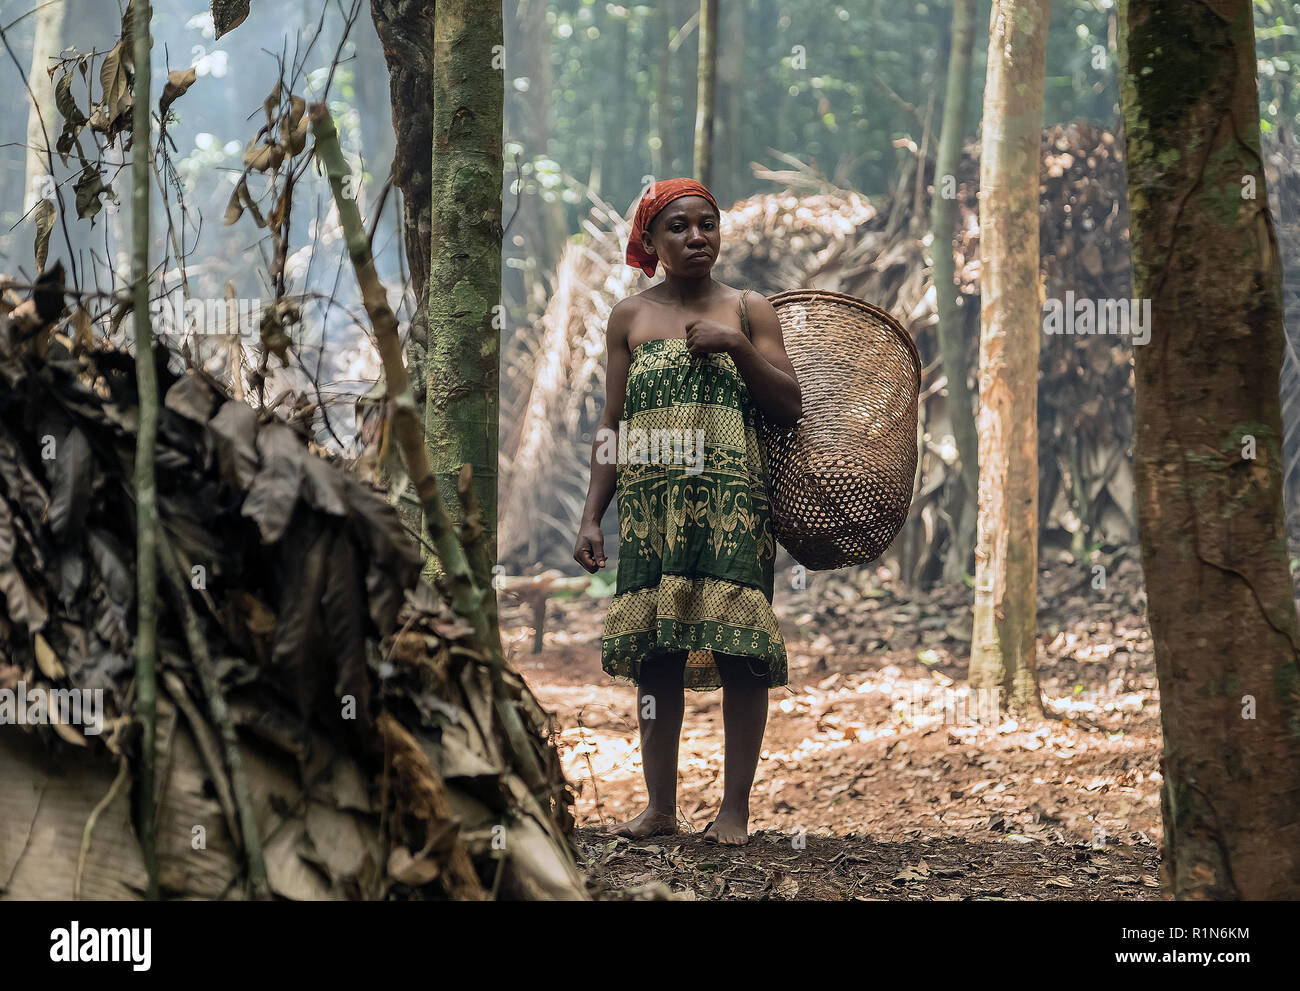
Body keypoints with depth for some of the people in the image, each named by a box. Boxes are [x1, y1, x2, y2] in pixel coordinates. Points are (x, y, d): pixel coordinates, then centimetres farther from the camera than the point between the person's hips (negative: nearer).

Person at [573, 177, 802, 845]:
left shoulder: (749, 311, 8)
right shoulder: (630, 318, 11)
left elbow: (789, 408, 2)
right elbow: (613, 427, 11)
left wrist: (736, 344, -10)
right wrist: (591, 516, 5)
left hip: (734, 508, -1)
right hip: (652, 508, 1)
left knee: (740, 653, -6)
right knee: (655, 653, 1)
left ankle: (735, 809, 1)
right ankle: (660, 807, 11)